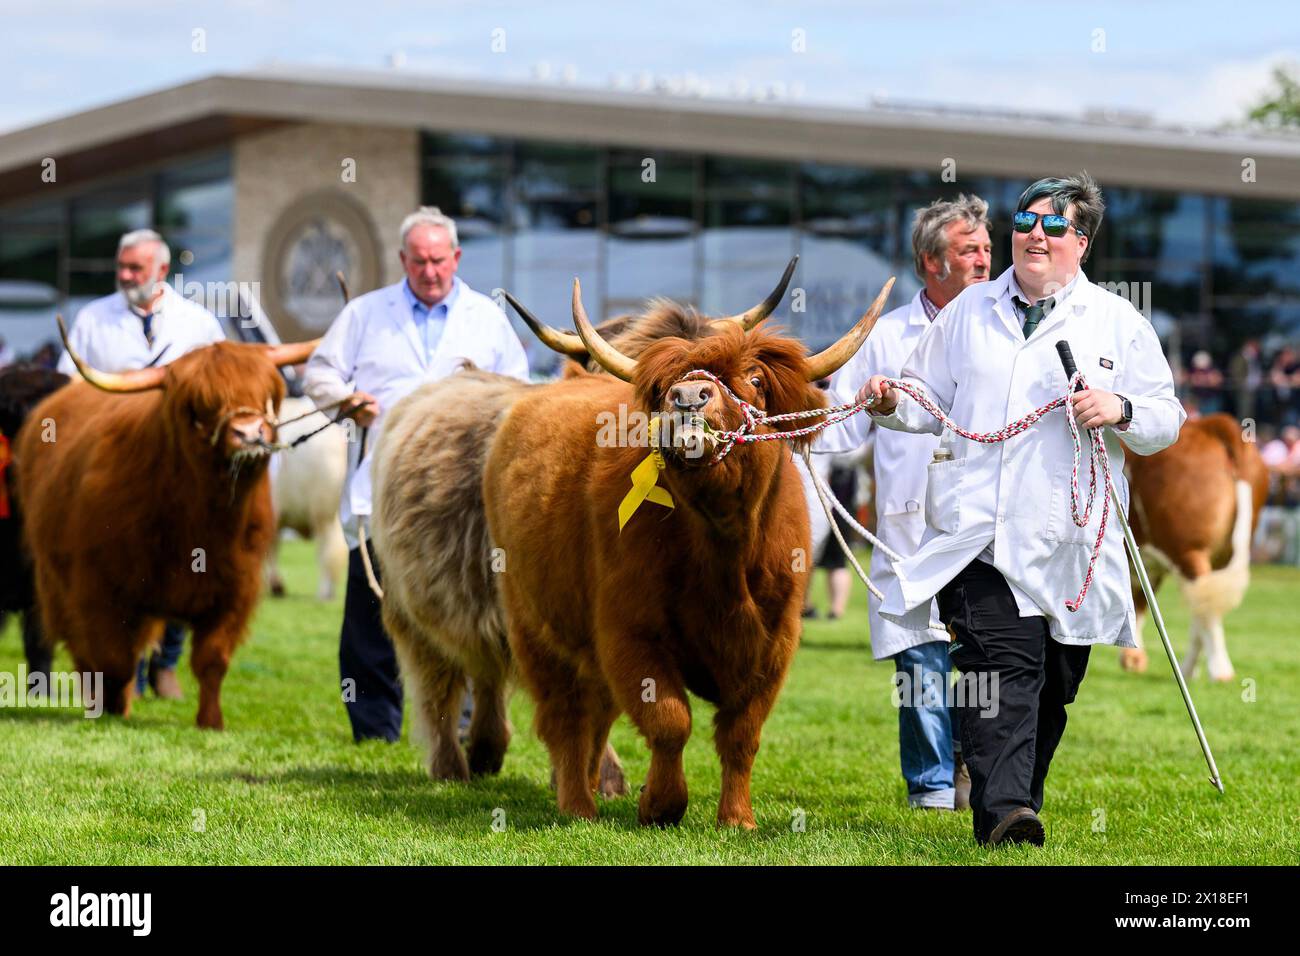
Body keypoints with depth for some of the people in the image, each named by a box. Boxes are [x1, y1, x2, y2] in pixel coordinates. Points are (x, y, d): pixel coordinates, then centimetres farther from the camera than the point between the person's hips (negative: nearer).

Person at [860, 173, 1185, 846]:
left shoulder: (1119, 323, 10)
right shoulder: (969, 311, 16)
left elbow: (1167, 420, 8)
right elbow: (930, 399, 20)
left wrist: (1121, 410, -13)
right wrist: (892, 402, -1)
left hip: (1069, 537, 1)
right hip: (977, 530, -1)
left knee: (1053, 683, 8)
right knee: (1004, 662, -18)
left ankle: (1017, 802, 25)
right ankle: (1002, 813, -28)